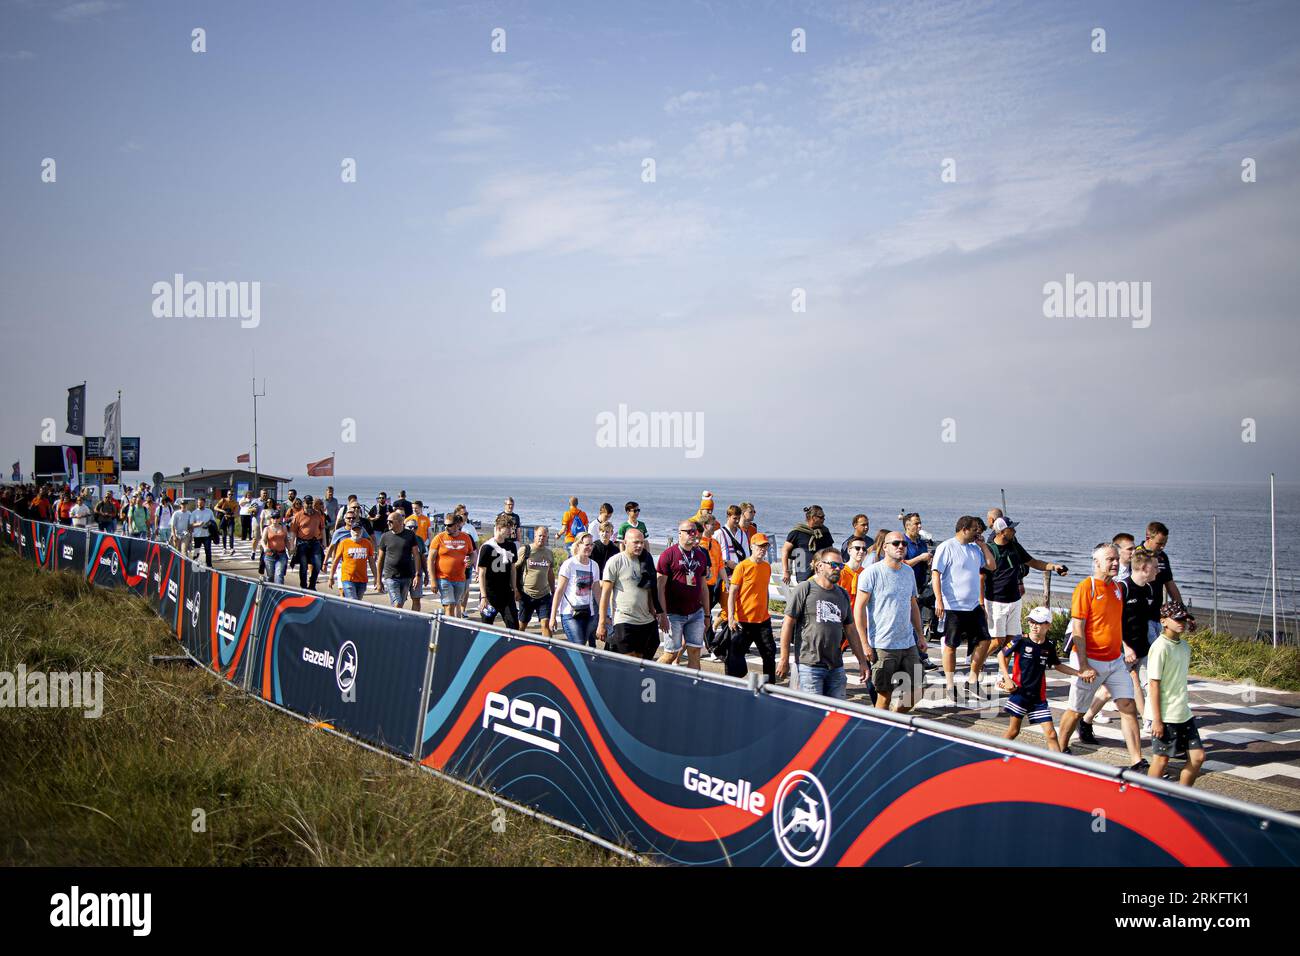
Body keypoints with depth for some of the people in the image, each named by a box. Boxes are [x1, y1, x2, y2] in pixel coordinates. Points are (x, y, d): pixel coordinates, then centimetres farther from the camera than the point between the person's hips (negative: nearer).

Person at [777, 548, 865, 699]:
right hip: (810, 665, -6)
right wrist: (784, 660, -8)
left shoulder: (842, 594, 15)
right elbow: (788, 623, -5)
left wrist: (862, 660, 17)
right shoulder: (803, 589, -4)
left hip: (836, 666, 6)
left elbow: (850, 629, 20)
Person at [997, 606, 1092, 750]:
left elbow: (1058, 665, 21)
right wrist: (1007, 679, -6)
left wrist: (1080, 674, 14)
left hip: (1038, 696, 3)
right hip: (1019, 691, -3)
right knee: (1013, 730, 2)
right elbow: (1001, 655, 0)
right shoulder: (1021, 641, -9)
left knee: (1051, 733, -1)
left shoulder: (1049, 647, 3)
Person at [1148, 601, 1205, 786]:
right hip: (1165, 716, -8)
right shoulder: (1160, 647, -16)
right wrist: (1156, 720, -17)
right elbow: (1154, 684, -17)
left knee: (1198, 756, 8)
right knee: (1161, 759, 2)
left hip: (1184, 714, 8)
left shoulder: (1184, 645, 8)